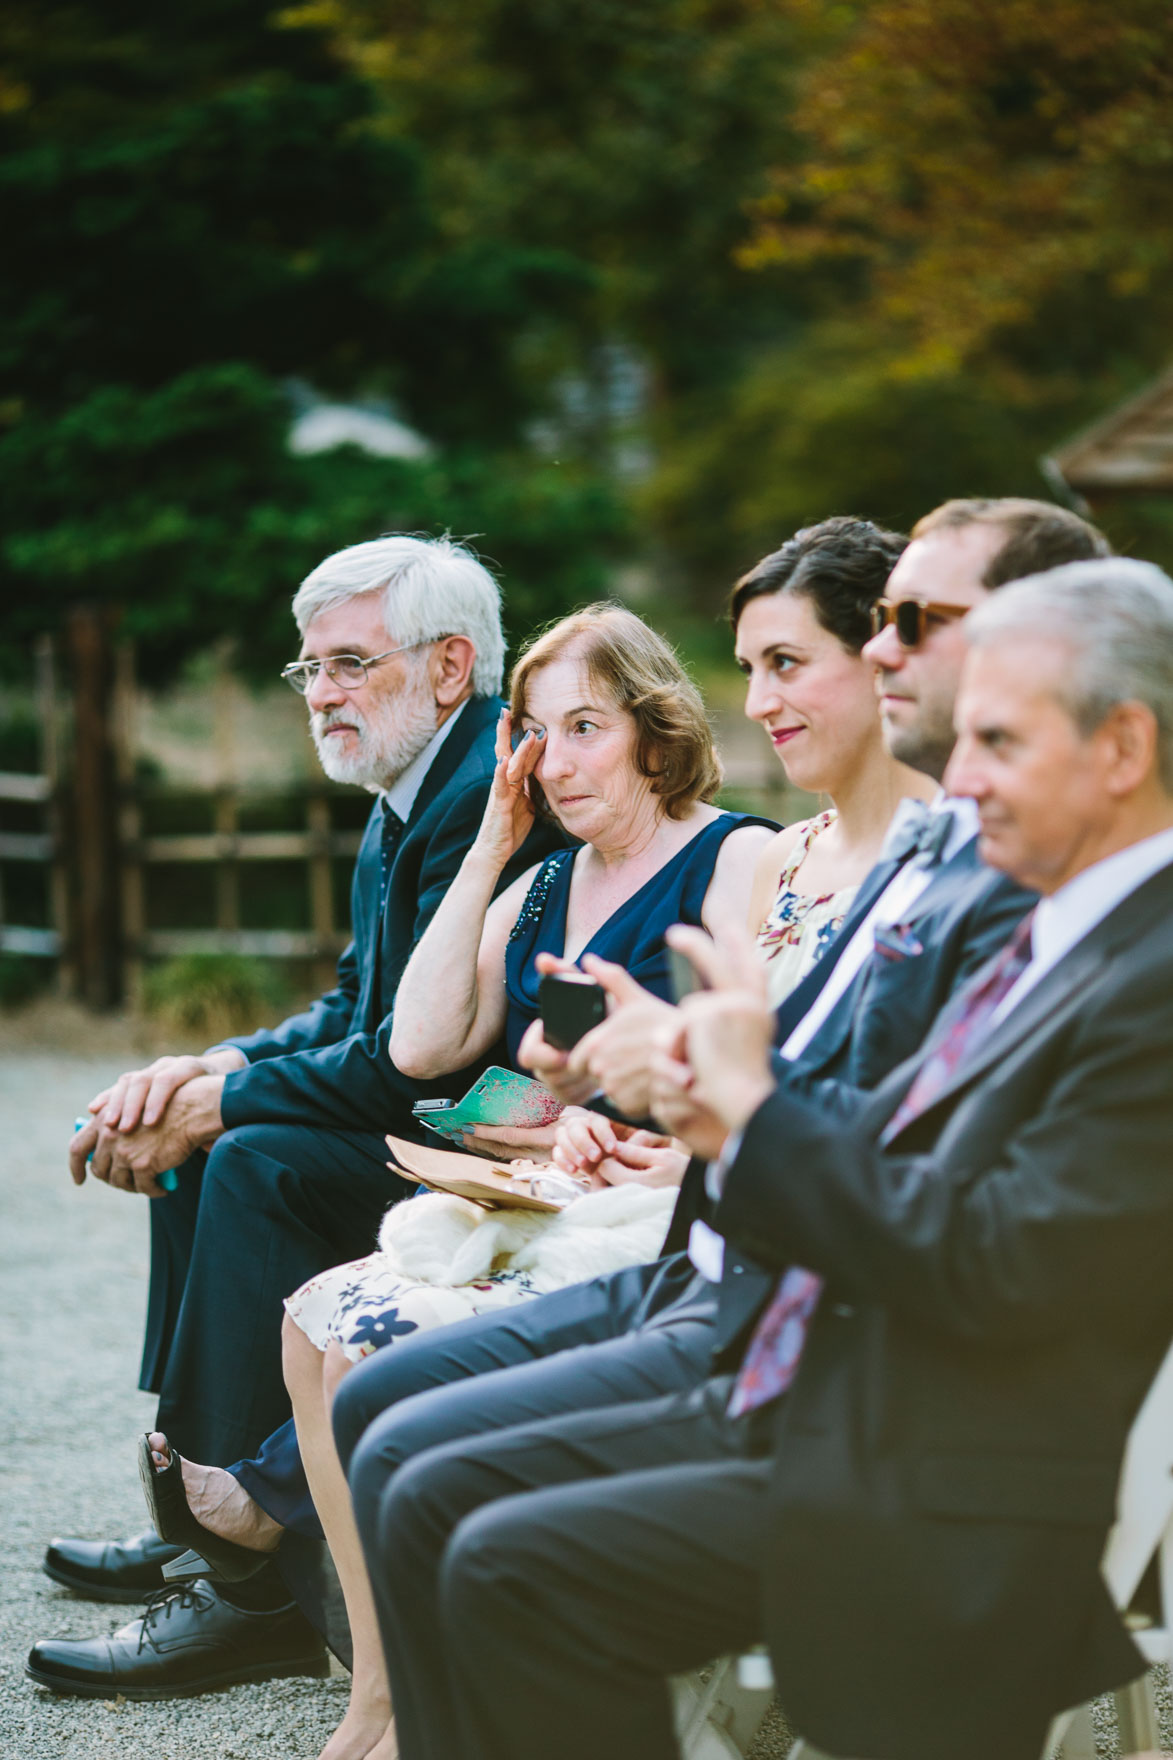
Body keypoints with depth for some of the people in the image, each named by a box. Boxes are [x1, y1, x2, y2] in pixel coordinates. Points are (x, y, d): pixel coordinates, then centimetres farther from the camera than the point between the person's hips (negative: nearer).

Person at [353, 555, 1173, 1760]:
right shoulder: (1050, 940, 15)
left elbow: (998, 1272, -24)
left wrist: (759, 1106, -15)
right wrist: (736, 1111, -4)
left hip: (928, 1503, -10)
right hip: (798, 1406, 10)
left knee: (515, 1569, -20)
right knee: (435, 1502, 3)